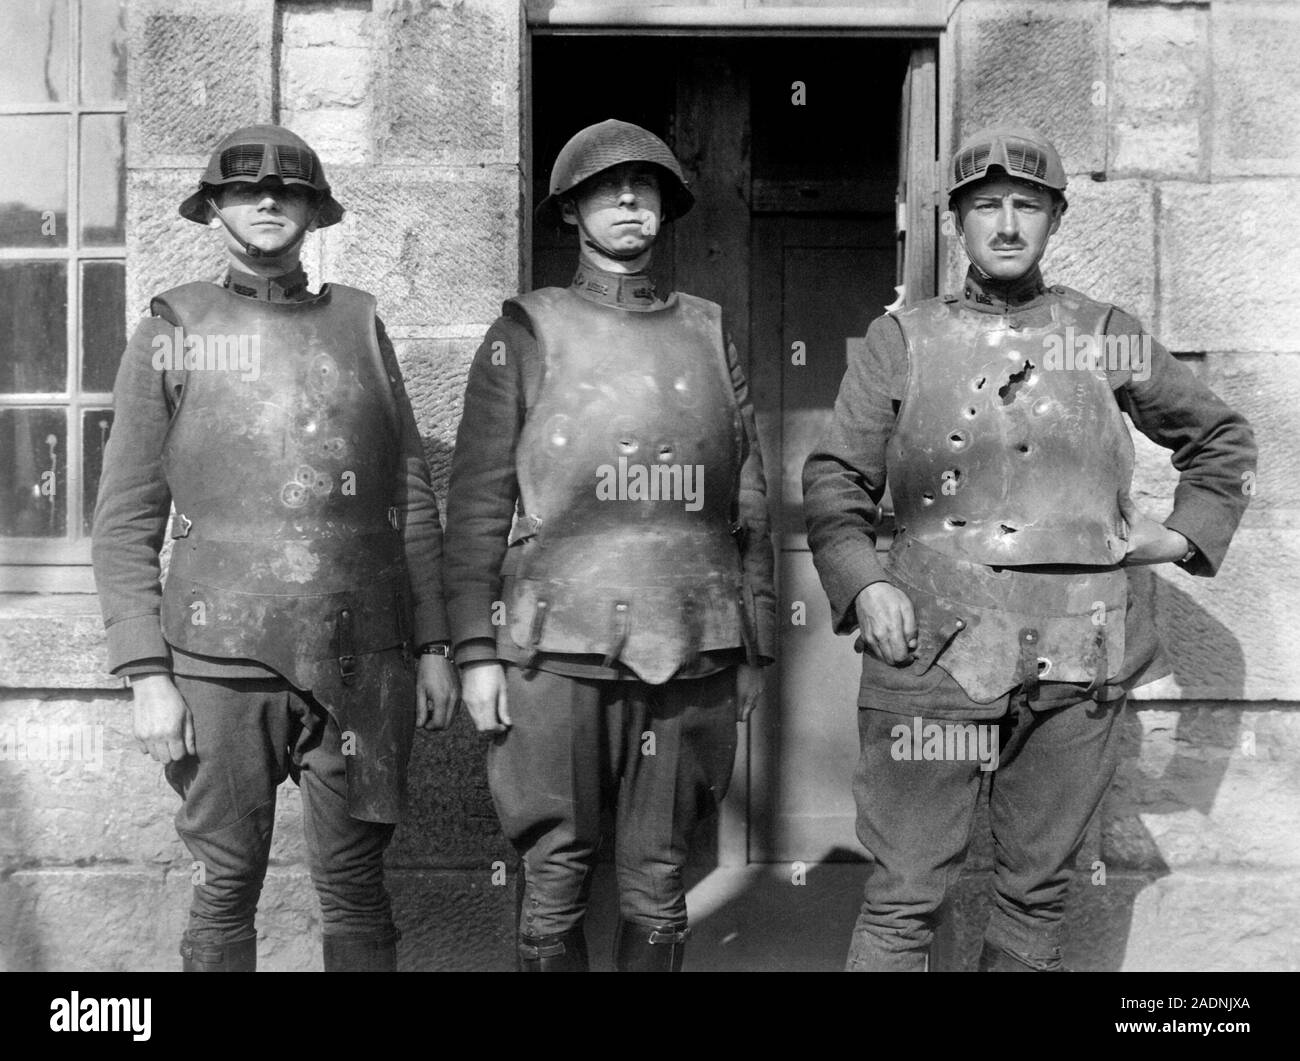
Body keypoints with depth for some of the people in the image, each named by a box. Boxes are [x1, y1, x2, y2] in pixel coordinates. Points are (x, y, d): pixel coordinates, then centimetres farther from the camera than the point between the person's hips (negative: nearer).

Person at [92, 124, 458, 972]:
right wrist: (146, 674, -6)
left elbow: (414, 499, 10)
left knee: (356, 887, 8)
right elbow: (126, 522, 2)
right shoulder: (172, 333, 5)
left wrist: (434, 646, 5)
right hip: (222, 664, -1)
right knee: (225, 893, 6)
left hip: (361, 663, 2)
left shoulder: (360, 323, 10)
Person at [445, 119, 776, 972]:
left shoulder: (708, 334, 13)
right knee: (556, 880, 4)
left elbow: (750, 503, 13)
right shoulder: (526, 334, 6)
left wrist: (755, 648, 10)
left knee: (659, 885, 9)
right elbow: (478, 502, 2)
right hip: (558, 647, -2)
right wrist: (475, 648, -5)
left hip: (693, 652, 2)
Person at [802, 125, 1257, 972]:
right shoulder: (902, 340, 7)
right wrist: (861, 582, -9)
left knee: (1039, 892, 12)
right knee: (905, 899, -1)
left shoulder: (1108, 339, 10)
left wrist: (1186, 535, 9)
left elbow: (1224, 439, 23)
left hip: (1075, 662, 2)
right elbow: (835, 478, 6)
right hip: (933, 651, -2)